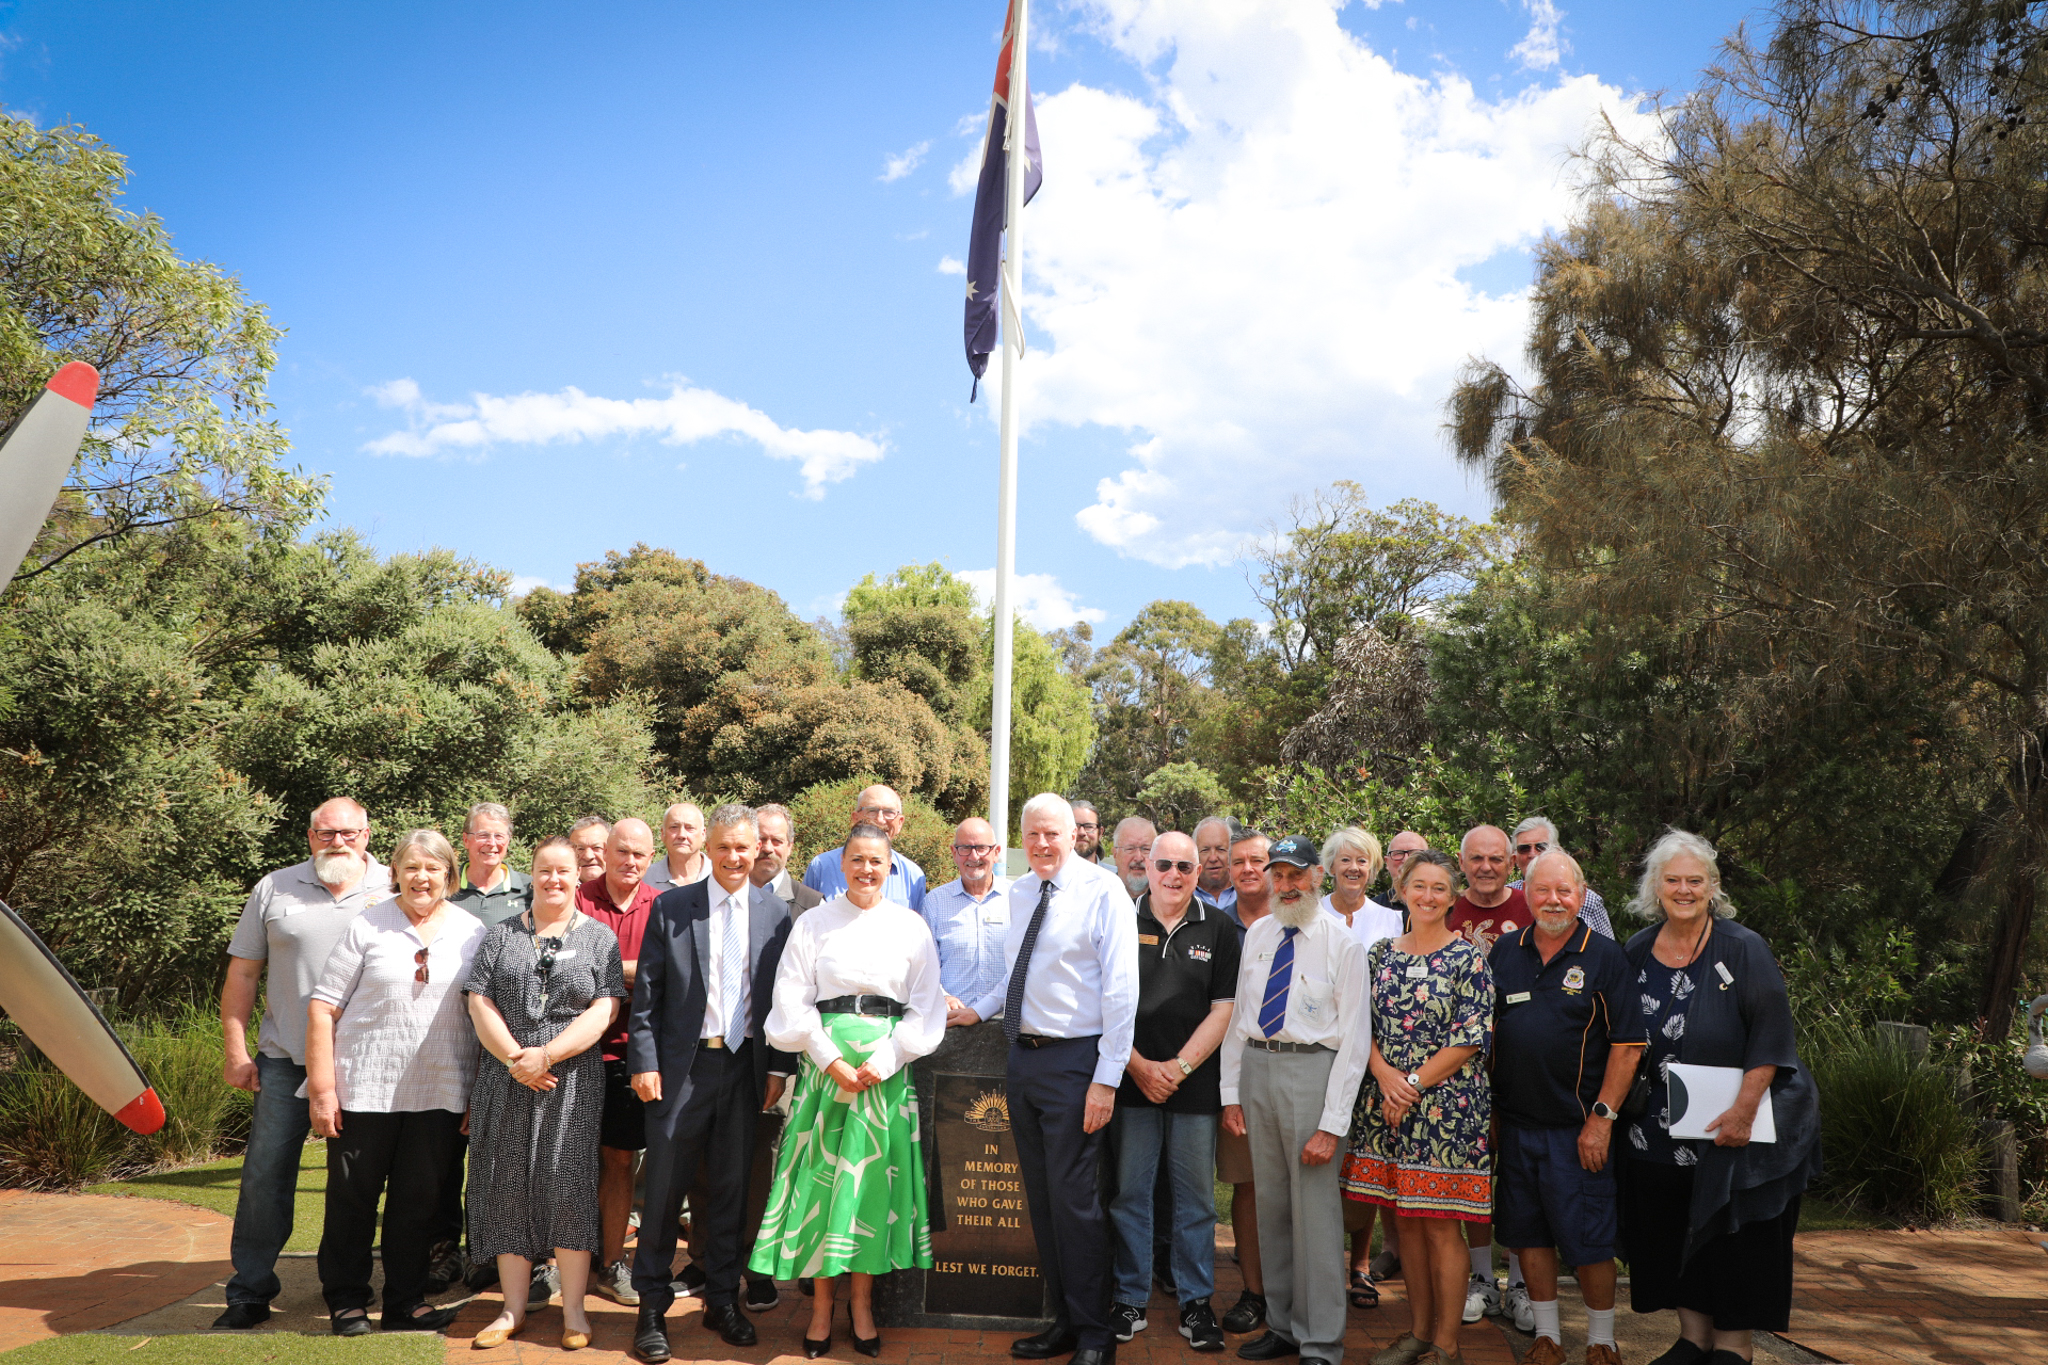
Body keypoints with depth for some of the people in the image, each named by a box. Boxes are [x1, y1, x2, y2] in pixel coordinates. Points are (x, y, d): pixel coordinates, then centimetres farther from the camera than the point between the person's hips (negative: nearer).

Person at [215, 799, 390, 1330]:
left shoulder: (394, 891, 1)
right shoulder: (275, 889, 5)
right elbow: (243, 972, 8)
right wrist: (236, 1049, 2)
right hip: (287, 1061, 1)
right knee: (265, 1172, 1)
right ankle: (250, 1291, 14)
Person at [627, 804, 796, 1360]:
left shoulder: (776, 912, 4)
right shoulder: (670, 907, 0)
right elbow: (646, 993, 0)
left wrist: (779, 1067, 2)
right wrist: (644, 1062, -7)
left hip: (746, 1066, 2)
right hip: (682, 1066, -1)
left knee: (731, 1189, 11)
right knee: (664, 1189, 3)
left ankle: (723, 1300, 24)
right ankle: (652, 1308, 16)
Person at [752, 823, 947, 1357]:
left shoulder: (911, 926, 6)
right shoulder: (814, 923, 5)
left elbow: (925, 1005, 3)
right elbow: (793, 1001, 0)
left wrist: (884, 1061, -9)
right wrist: (832, 1061, -10)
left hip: (888, 1065, 1)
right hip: (826, 1060, 0)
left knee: (875, 1175, 2)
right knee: (822, 1173, -1)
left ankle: (862, 1303, 14)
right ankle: (821, 1304, 11)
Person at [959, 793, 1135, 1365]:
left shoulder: (1103, 890, -11)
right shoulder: (1019, 892, 10)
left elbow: (1120, 989, -14)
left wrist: (1106, 1079, -17)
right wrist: (978, 1011, 14)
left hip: (1073, 1061, -7)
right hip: (1023, 1056, 7)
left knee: (1074, 1198, -3)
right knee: (1039, 1196, 14)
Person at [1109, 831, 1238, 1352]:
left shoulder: (1218, 928, 4)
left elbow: (1222, 1010, 2)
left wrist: (1178, 1067, -7)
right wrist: (1138, 1066, -7)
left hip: (1195, 1083, 1)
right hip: (1131, 1080, 0)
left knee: (1195, 1196, 7)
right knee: (1130, 1191, 5)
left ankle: (1196, 1302, 19)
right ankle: (1130, 1300, 17)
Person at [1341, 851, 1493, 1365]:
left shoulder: (1468, 958, -5)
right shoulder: (1381, 953, 9)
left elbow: (1470, 1040, -10)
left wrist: (1414, 1085, -12)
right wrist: (1385, 1074, -9)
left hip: (1445, 1104, -4)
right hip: (1387, 1102, 5)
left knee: (1440, 1223, -1)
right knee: (1406, 1221, 11)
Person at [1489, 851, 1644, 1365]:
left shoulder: (1605, 956, -6)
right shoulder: (1505, 952, 6)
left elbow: (1627, 1046, -8)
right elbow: (1487, 1029, 13)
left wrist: (1602, 1117, -12)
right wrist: (1488, 1106, 8)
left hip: (1576, 1128, -4)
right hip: (1514, 1122, 4)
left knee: (1589, 1239, 2)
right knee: (1528, 1233, 12)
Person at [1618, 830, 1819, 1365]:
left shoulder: (1743, 948, -11)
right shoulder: (1637, 953, 2)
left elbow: (1770, 1035, -14)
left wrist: (1744, 1109, -20)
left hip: (1737, 1124, -4)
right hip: (1662, 1128, 4)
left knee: (1735, 1235, 3)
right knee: (1672, 1231, 9)